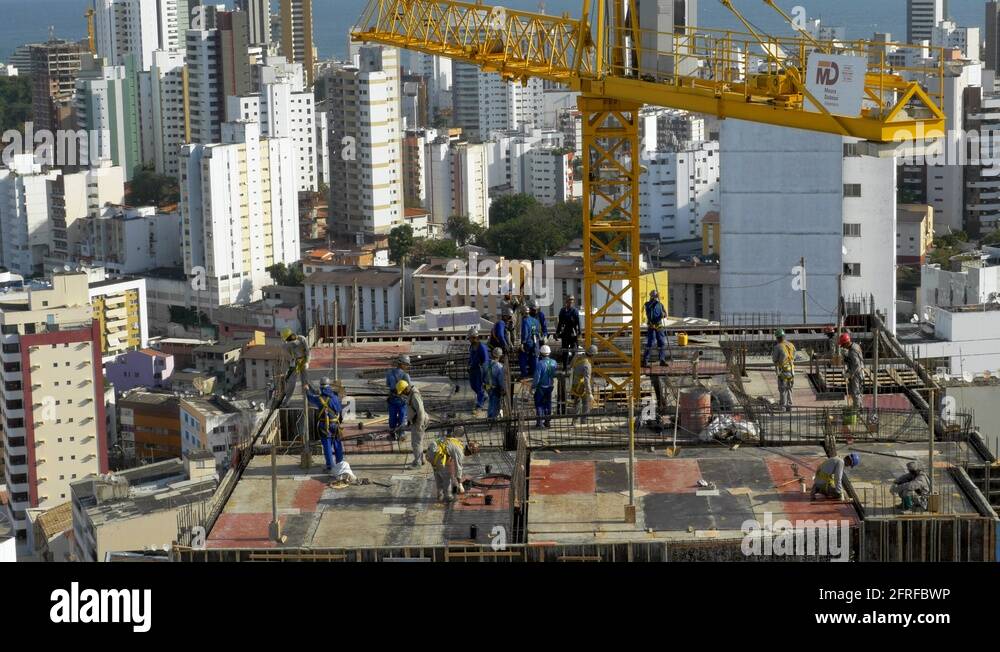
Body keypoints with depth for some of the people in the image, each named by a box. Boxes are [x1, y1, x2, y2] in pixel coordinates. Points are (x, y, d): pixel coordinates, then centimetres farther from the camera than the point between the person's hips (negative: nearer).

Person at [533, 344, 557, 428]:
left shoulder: (540, 363, -24)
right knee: (548, 403, 17)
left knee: (539, 404, 8)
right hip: (550, 386, 5)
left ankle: (539, 421, 3)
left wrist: (533, 386, -9)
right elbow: (554, 375, 6)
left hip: (541, 387, -5)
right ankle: (548, 421, 22)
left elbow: (536, 377, -21)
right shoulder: (553, 362, -7)